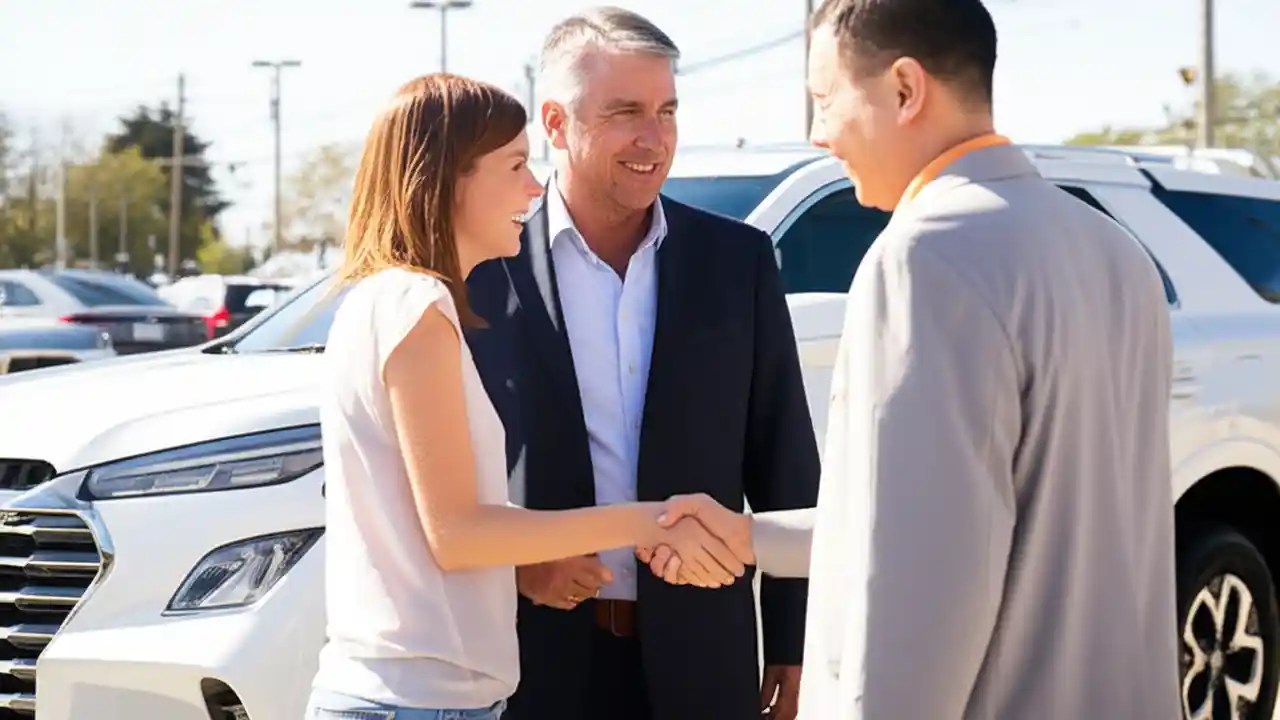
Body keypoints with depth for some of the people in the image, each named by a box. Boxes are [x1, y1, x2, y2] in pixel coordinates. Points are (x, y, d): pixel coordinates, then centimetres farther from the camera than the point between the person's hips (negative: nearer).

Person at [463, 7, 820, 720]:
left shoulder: (739, 261, 3)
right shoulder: (485, 270, -3)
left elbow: (786, 471, 6)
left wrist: (793, 648, 5)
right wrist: (511, 561, -12)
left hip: (700, 660, 2)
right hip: (538, 658, -1)